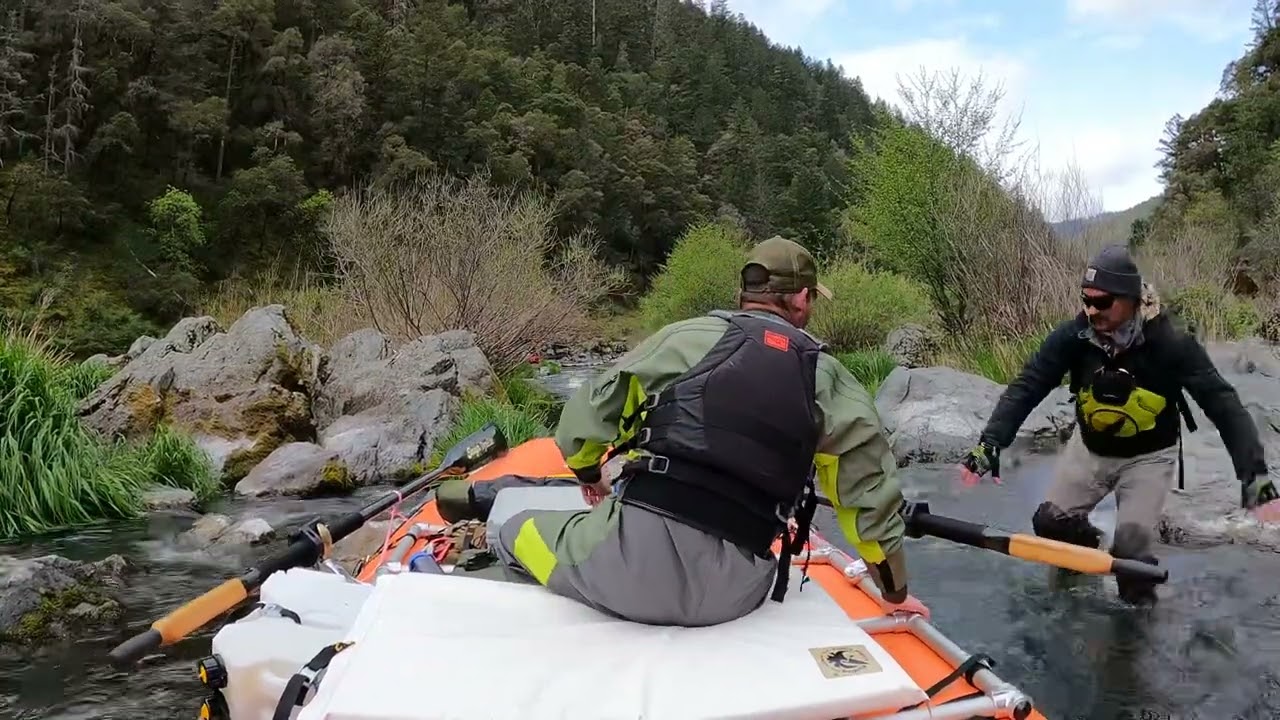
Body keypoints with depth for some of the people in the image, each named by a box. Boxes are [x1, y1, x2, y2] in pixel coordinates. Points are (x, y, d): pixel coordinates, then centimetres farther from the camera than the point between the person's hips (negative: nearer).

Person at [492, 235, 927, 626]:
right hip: (730, 594, 3)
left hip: (636, 552, -2)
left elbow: (581, 424, 7)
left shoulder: (686, 337, 5)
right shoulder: (829, 379, 10)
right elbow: (872, 496, 16)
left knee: (518, 531, 21)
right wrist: (896, 594, 32)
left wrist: (592, 476, 31)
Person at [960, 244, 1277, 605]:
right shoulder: (1073, 336, -22)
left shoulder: (1171, 344, -27)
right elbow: (1026, 388, -24)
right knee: (1051, 522, -1)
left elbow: (1223, 404, -26)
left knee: (1129, 548, -12)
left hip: (1149, 455, -3)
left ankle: (1140, 609, 17)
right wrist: (990, 442, -36)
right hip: (1091, 446, 3)